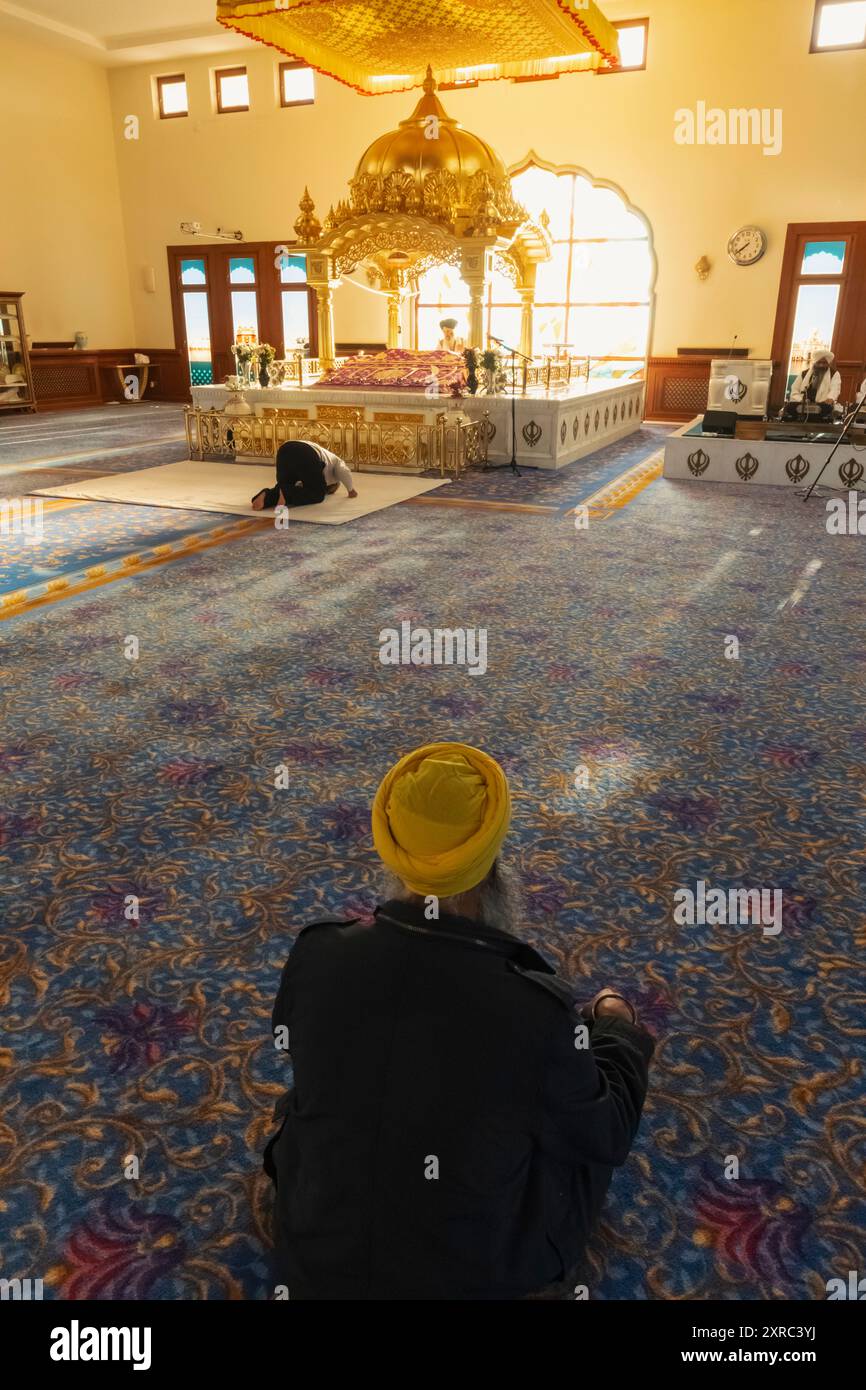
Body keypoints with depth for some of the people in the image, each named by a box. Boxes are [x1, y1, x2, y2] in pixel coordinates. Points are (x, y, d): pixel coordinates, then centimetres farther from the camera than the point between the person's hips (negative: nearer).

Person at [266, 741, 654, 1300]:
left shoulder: (316, 959, -22)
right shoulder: (535, 1009, -32)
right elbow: (605, 1138, -10)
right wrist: (617, 1027, 10)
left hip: (318, 1271, 3)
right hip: (477, 1279, -2)